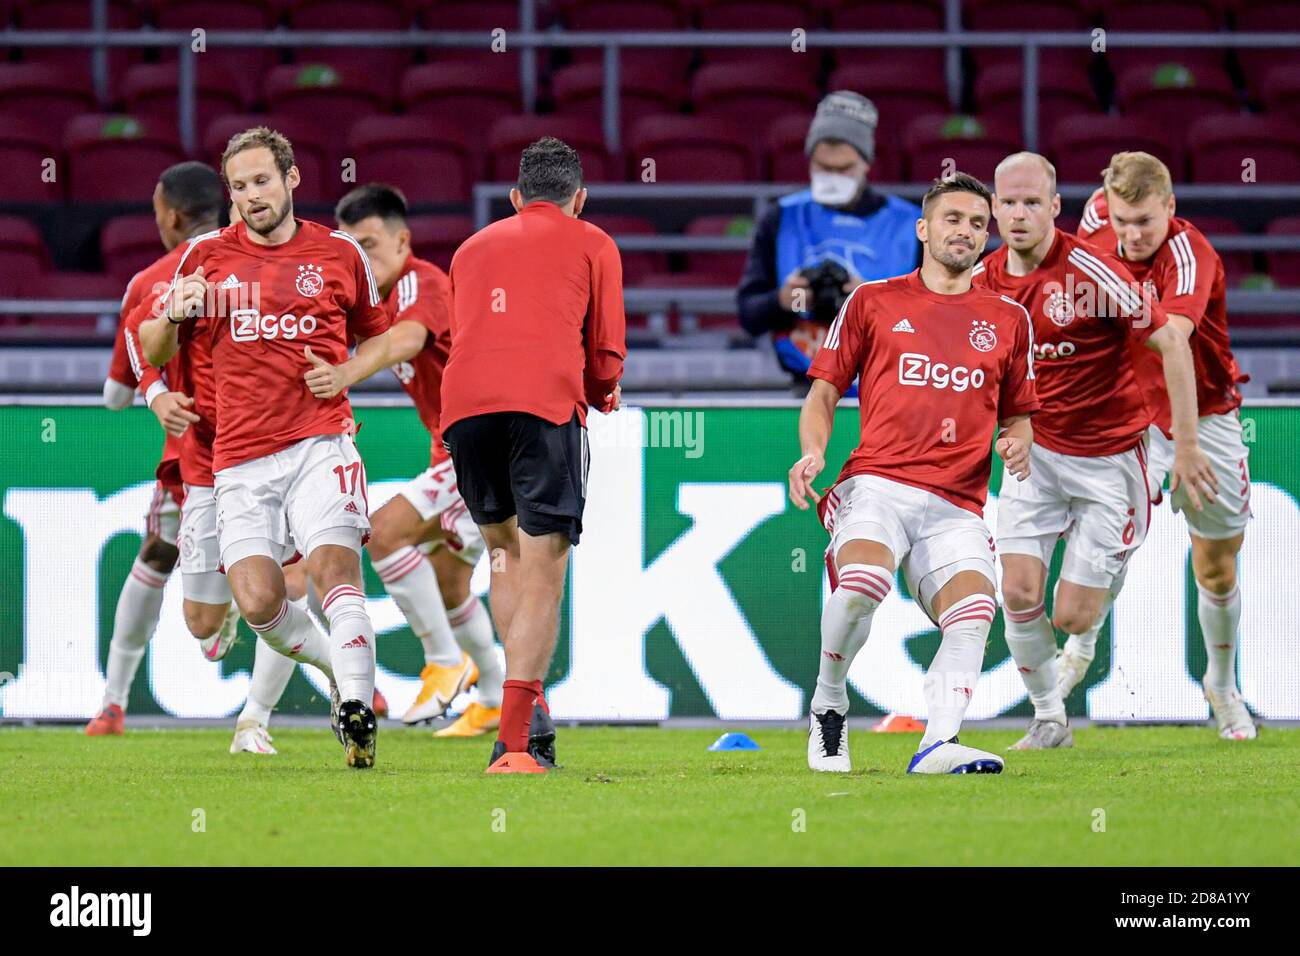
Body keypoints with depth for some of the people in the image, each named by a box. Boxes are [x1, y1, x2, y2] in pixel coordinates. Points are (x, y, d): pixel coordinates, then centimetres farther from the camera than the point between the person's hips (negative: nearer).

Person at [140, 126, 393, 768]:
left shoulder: (341, 254, 6)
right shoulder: (205, 257, 8)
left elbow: (378, 337, 21)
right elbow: (154, 354, 15)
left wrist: (345, 374, 0)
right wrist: (171, 316, -8)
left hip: (320, 442, -2)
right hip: (240, 458, 2)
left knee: (334, 569, -22)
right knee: (257, 602, -10)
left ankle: (357, 712, -24)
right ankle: (341, 667, 17)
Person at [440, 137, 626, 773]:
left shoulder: (472, 248, 30)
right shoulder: (591, 245, 19)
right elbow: (606, 356, 15)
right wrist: (597, 393, 37)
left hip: (464, 406, 3)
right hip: (545, 404, -3)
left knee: (505, 550, 21)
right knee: (542, 572, -5)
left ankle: (526, 704, 7)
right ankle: (516, 740, -15)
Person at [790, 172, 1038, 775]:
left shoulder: (1008, 318, 18)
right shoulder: (872, 302, 12)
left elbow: (1017, 414, 27)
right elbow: (825, 392, 15)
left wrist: (1017, 442, 3)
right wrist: (812, 451, -4)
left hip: (956, 505, 3)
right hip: (876, 483, -3)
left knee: (974, 608, -26)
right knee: (863, 578, -33)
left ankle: (938, 745, -34)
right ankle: (828, 704, -9)